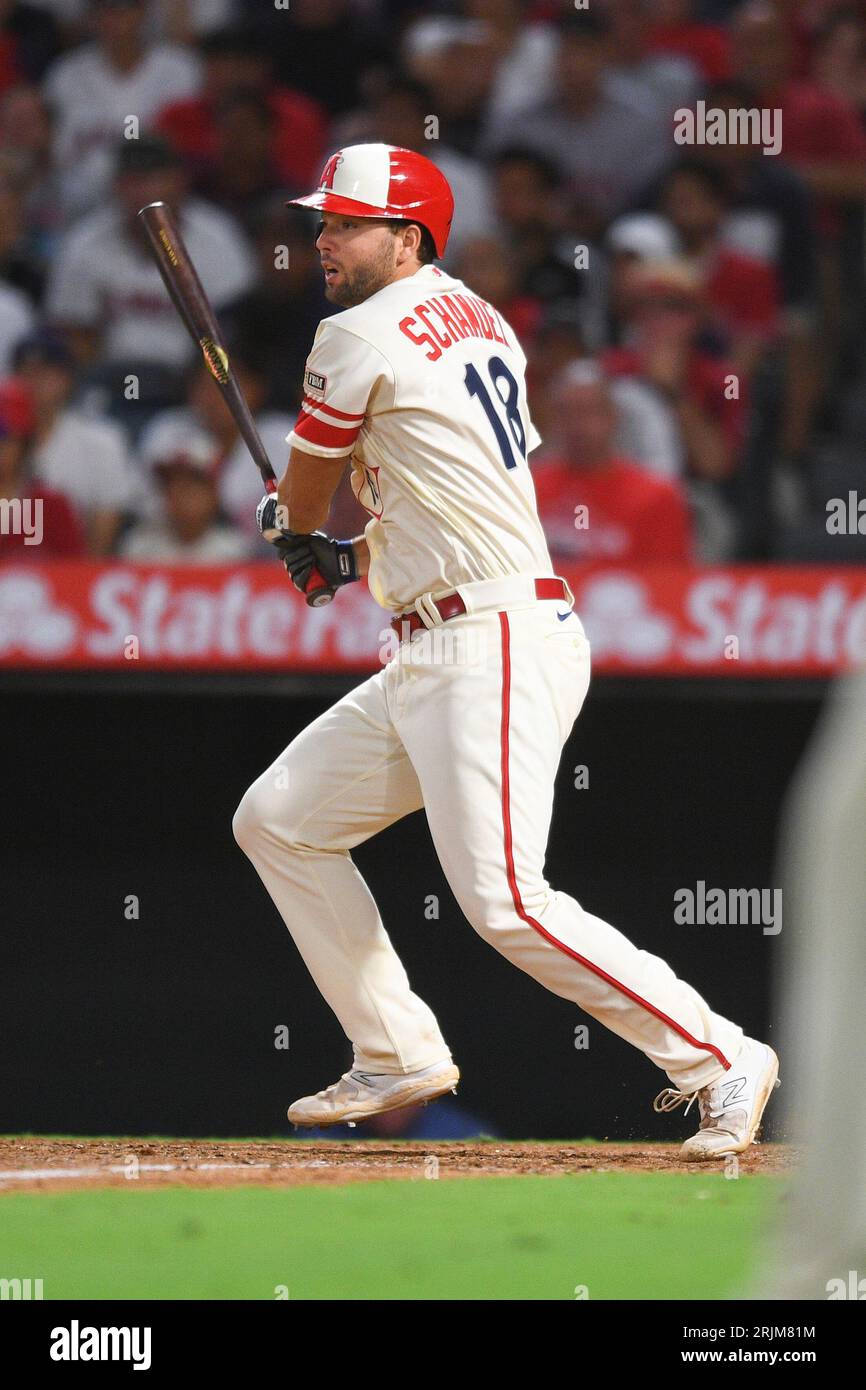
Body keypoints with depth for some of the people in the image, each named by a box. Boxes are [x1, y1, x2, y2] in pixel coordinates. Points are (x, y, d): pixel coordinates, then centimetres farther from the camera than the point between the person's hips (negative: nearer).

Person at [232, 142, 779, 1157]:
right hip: (428, 657, 11)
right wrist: (359, 557, 21)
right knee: (276, 820, 13)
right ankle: (398, 1057, 15)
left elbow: (303, 491, 6)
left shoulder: (361, 339, -10)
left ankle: (718, 1058, -11)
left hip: (495, 647, -11)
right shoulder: (479, 322, 17)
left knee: (504, 901, -18)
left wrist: (296, 533, 28)